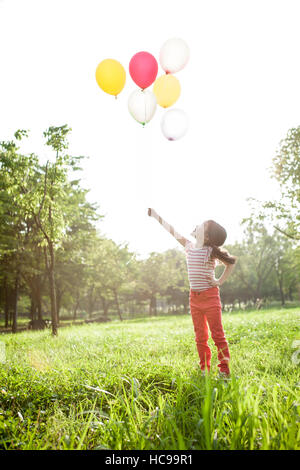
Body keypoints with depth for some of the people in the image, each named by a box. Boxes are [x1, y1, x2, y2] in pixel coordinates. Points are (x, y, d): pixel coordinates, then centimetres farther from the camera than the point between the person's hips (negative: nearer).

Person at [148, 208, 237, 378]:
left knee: (218, 335, -3)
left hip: (210, 296, -6)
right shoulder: (189, 246, 5)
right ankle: (205, 370, 21)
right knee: (200, 337, 11)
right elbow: (173, 231, 13)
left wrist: (220, 281, -4)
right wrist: (156, 216, 18)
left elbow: (232, 262, 2)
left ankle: (225, 371, 7)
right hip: (194, 297, 6)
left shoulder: (211, 250, -9)